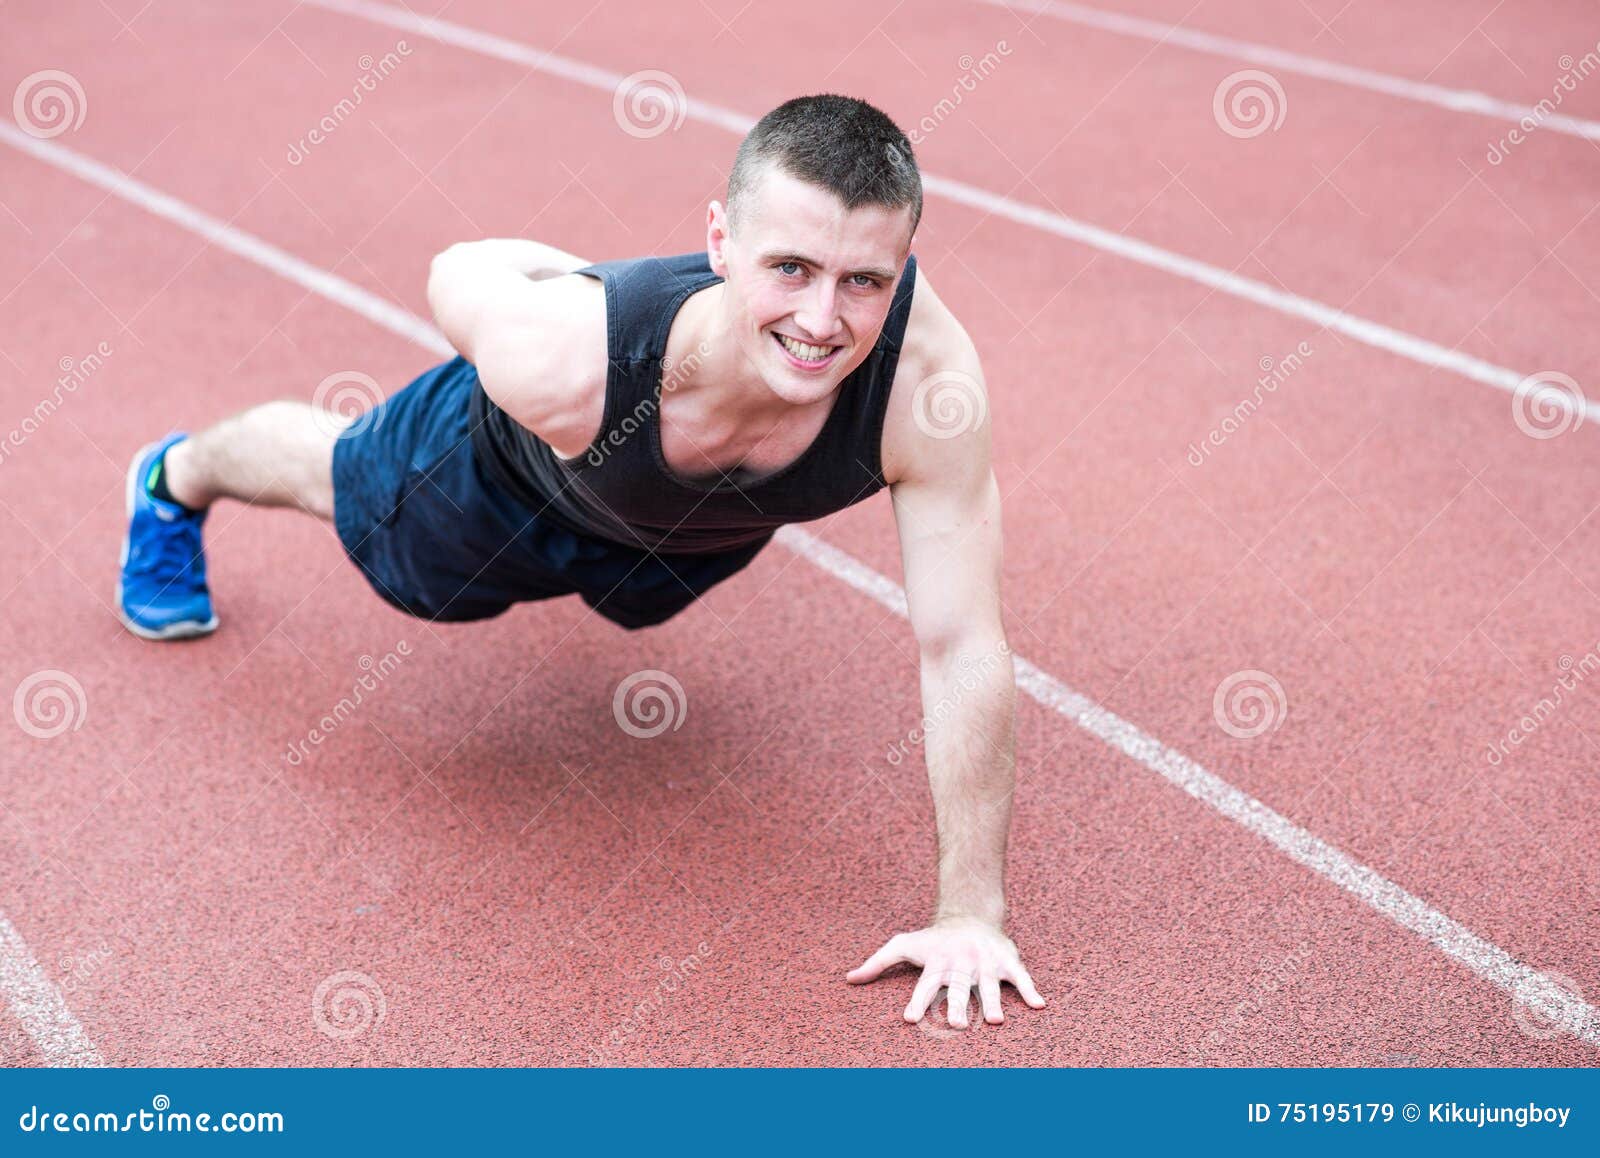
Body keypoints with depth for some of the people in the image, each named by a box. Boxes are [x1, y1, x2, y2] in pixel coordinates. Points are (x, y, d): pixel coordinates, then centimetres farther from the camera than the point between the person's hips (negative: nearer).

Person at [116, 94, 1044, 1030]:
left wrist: (973, 910, -35)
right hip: (510, 476, -2)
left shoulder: (925, 368, -46)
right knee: (330, 477, 31)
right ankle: (175, 480, 66)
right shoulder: (561, 362, -48)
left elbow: (963, 650, -39)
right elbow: (462, 271, -24)